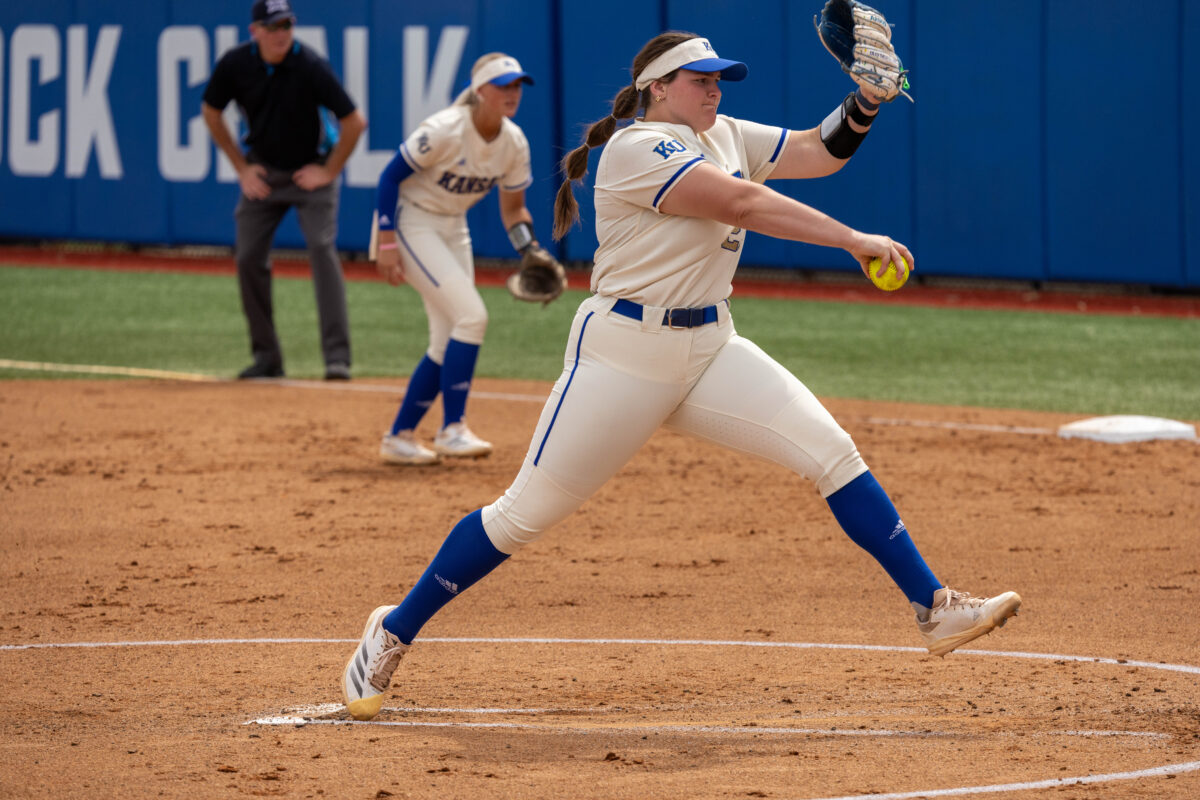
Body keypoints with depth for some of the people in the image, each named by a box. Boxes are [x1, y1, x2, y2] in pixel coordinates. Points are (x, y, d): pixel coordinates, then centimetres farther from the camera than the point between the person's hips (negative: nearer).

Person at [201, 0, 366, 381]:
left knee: (322, 250, -17)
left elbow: (354, 121, -21)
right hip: (263, 171, 4)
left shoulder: (311, 66, -25)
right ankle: (266, 356, 12)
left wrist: (329, 171, -14)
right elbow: (210, 111, 4)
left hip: (311, 171, -4)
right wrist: (241, 167, 2)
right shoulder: (235, 64, -14)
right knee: (249, 257, 0)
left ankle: (337, 355, -19)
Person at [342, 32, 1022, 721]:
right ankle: (394, 633, 11)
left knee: (832, 452, -8)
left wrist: (867, 101, -8)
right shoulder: (635, 149, -14)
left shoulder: (726, 137, 12)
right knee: (525, 514, -3)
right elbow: (741, 204, -23)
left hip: (710, 351, 7)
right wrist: (853, 241, -25)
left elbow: (820, 154, 12)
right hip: (624, 352, -7)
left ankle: (935, 609, -7)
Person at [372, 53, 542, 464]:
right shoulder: (444, 131, -24)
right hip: (411, 222, -8)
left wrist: (532, 252, -9)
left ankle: (399, 437, 17)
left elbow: (512, 207, 8)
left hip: (453, 229, 8)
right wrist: (387, 243, -22)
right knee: (471, 315, -20)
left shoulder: (514, 144, -4)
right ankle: (452, 428, -15)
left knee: (448, 343, 5)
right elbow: (390, 176, -19)